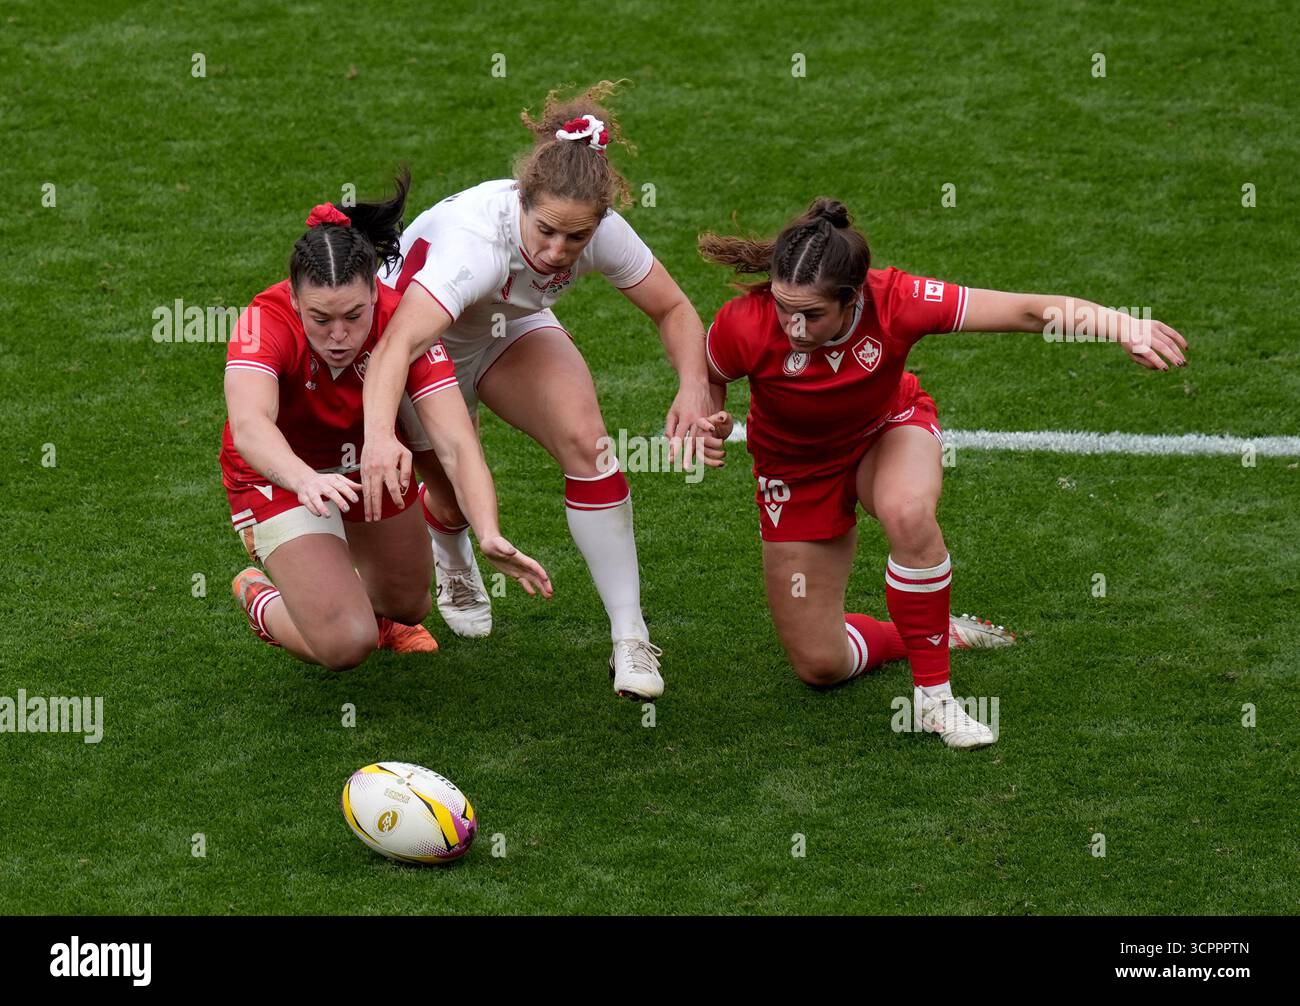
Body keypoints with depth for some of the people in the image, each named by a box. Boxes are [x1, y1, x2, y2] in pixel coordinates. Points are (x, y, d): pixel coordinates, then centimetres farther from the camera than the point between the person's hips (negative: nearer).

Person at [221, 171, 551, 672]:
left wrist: (489, 535, -53)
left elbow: (456, 446, -36)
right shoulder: (266, 321, -36)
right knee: (345, 645, -18)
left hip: (369, 460, 4)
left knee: (408, 609, 20)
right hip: (280, 474, -4)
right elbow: (249, 424, -53)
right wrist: (305, 480, -74)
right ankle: (260, 597, 17)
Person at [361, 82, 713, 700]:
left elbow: (673, 309, -12)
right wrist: (379, 437, -75)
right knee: (457, 496, -1)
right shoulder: (477, 239, -44)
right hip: (425, 339, -3)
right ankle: (452, 562, 41)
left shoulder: (602, 232, -28)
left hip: (509, 328, 3)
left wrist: (694, 386, -32)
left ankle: (630, 638, -15)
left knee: (586, 441, -21)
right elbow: (399, 343, -57)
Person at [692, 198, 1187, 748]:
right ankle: (936, 632, 31)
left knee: (908, 514, -40)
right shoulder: (745, 326, -33)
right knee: (819, 664, -1)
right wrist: (711, 424, -29)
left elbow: (1028, 311, -34)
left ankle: (934, 695, -21)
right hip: (796, 465, 1)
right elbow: (708, 378, -7)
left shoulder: (895, 302, -34)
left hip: (887, 433, -1)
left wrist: (1120, 323, -49)